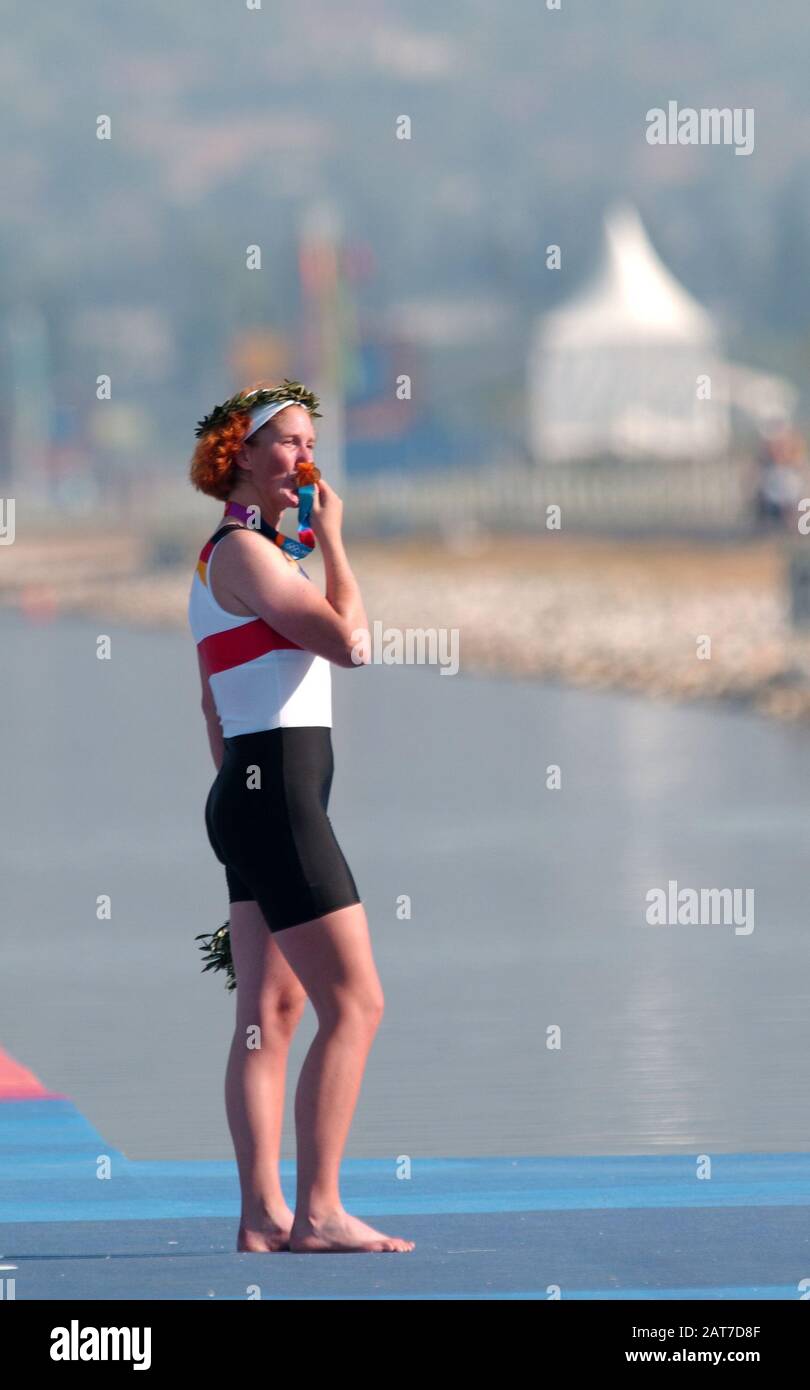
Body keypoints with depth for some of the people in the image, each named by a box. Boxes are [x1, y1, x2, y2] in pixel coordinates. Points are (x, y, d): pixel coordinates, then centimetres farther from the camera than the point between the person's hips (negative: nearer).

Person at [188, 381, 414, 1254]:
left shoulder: (240, 555, 19)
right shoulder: (244, 551, -12)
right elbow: (348, 642, -20)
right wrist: (332, 539, -9)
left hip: (248, 794, 10)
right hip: (278, 796, -10)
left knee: (271, 1010, 6)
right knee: (355, 1003, -11)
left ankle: (263, 1215, 5)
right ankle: (319, 1212, -12)